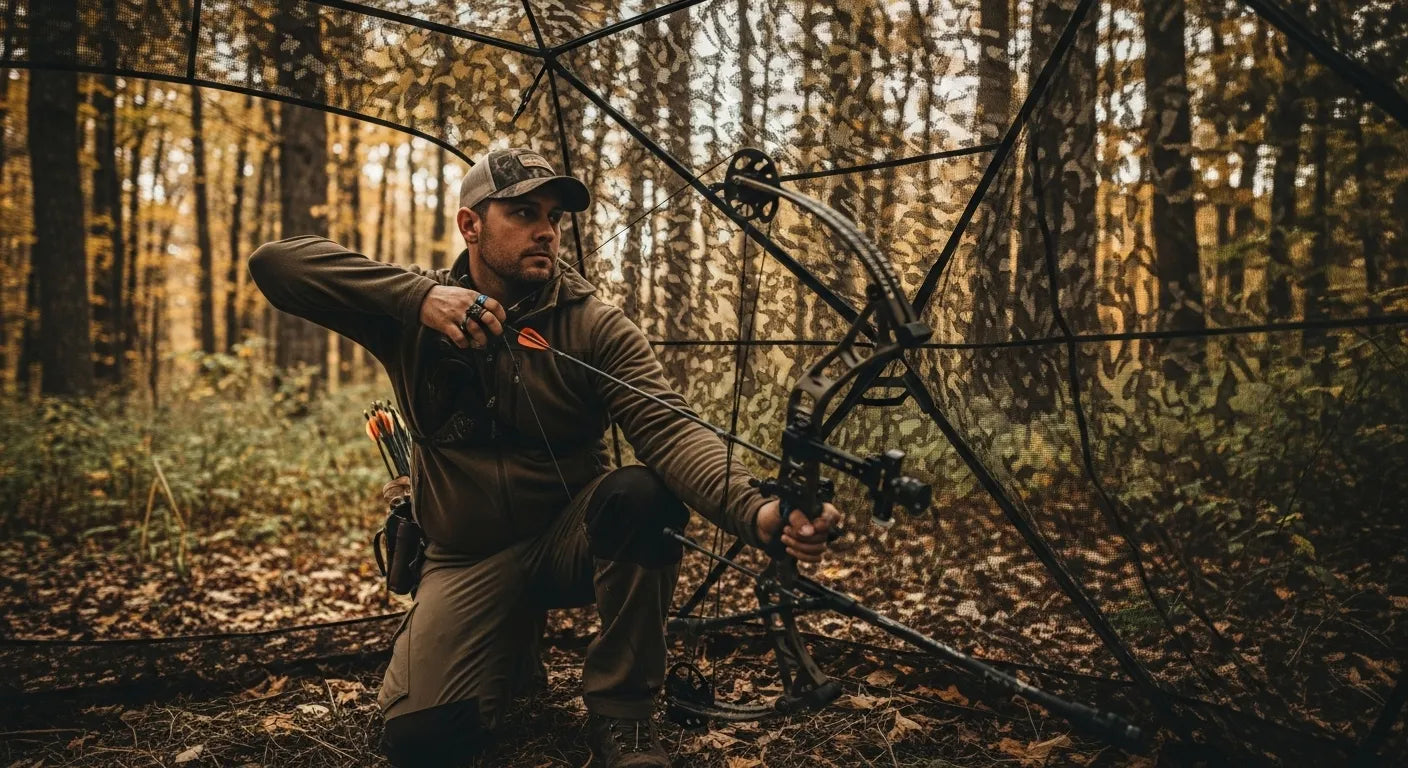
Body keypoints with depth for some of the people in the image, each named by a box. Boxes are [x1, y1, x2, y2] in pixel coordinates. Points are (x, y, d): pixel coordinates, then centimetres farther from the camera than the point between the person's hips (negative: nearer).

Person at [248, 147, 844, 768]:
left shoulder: (595, 327, -11)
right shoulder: (412, 316, -6)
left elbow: (667, 428, -26)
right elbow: (274, 261, -16)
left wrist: (757, 512, -46)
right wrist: (417, 296, -30)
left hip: (572, 537, 0)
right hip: (469, 560, 1)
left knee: (641, 494, -33)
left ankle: (621, 715, -14)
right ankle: (515, 651, 14)